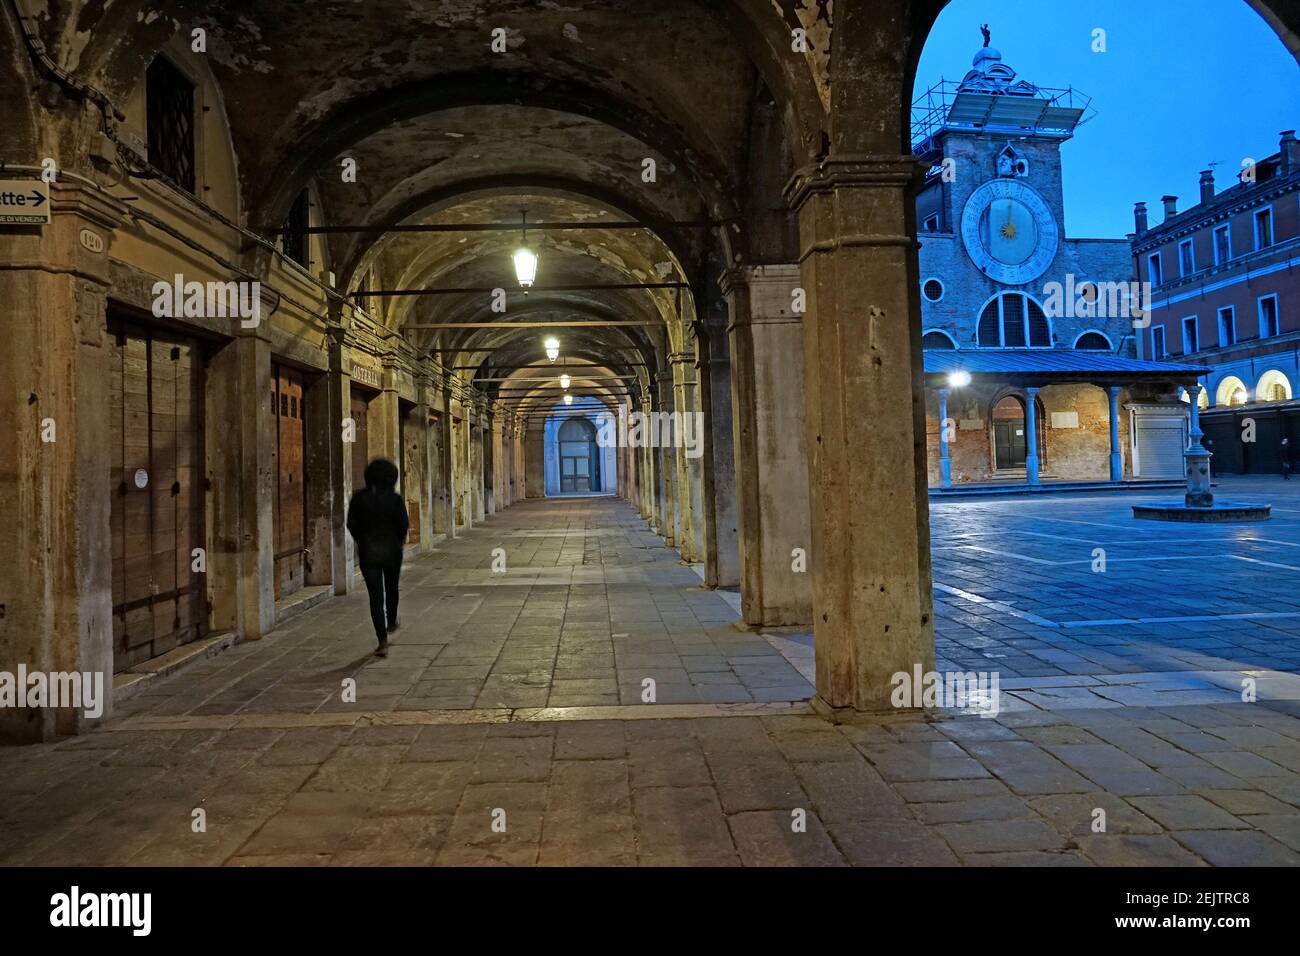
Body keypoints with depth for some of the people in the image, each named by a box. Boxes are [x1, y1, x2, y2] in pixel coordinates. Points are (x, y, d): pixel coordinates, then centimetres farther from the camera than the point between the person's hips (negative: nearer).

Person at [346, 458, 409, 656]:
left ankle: (383, 642, -4)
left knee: (375, 596, 2)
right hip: (392, 551, 0)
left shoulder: (359, 498, -5)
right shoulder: (395, 498, -10)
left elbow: (351, 524, -3)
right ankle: (391, 622, 46)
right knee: (391, 588, 25)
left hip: (367, 552, 0)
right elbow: (403, 524, -11)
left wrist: (362, 542, 13)